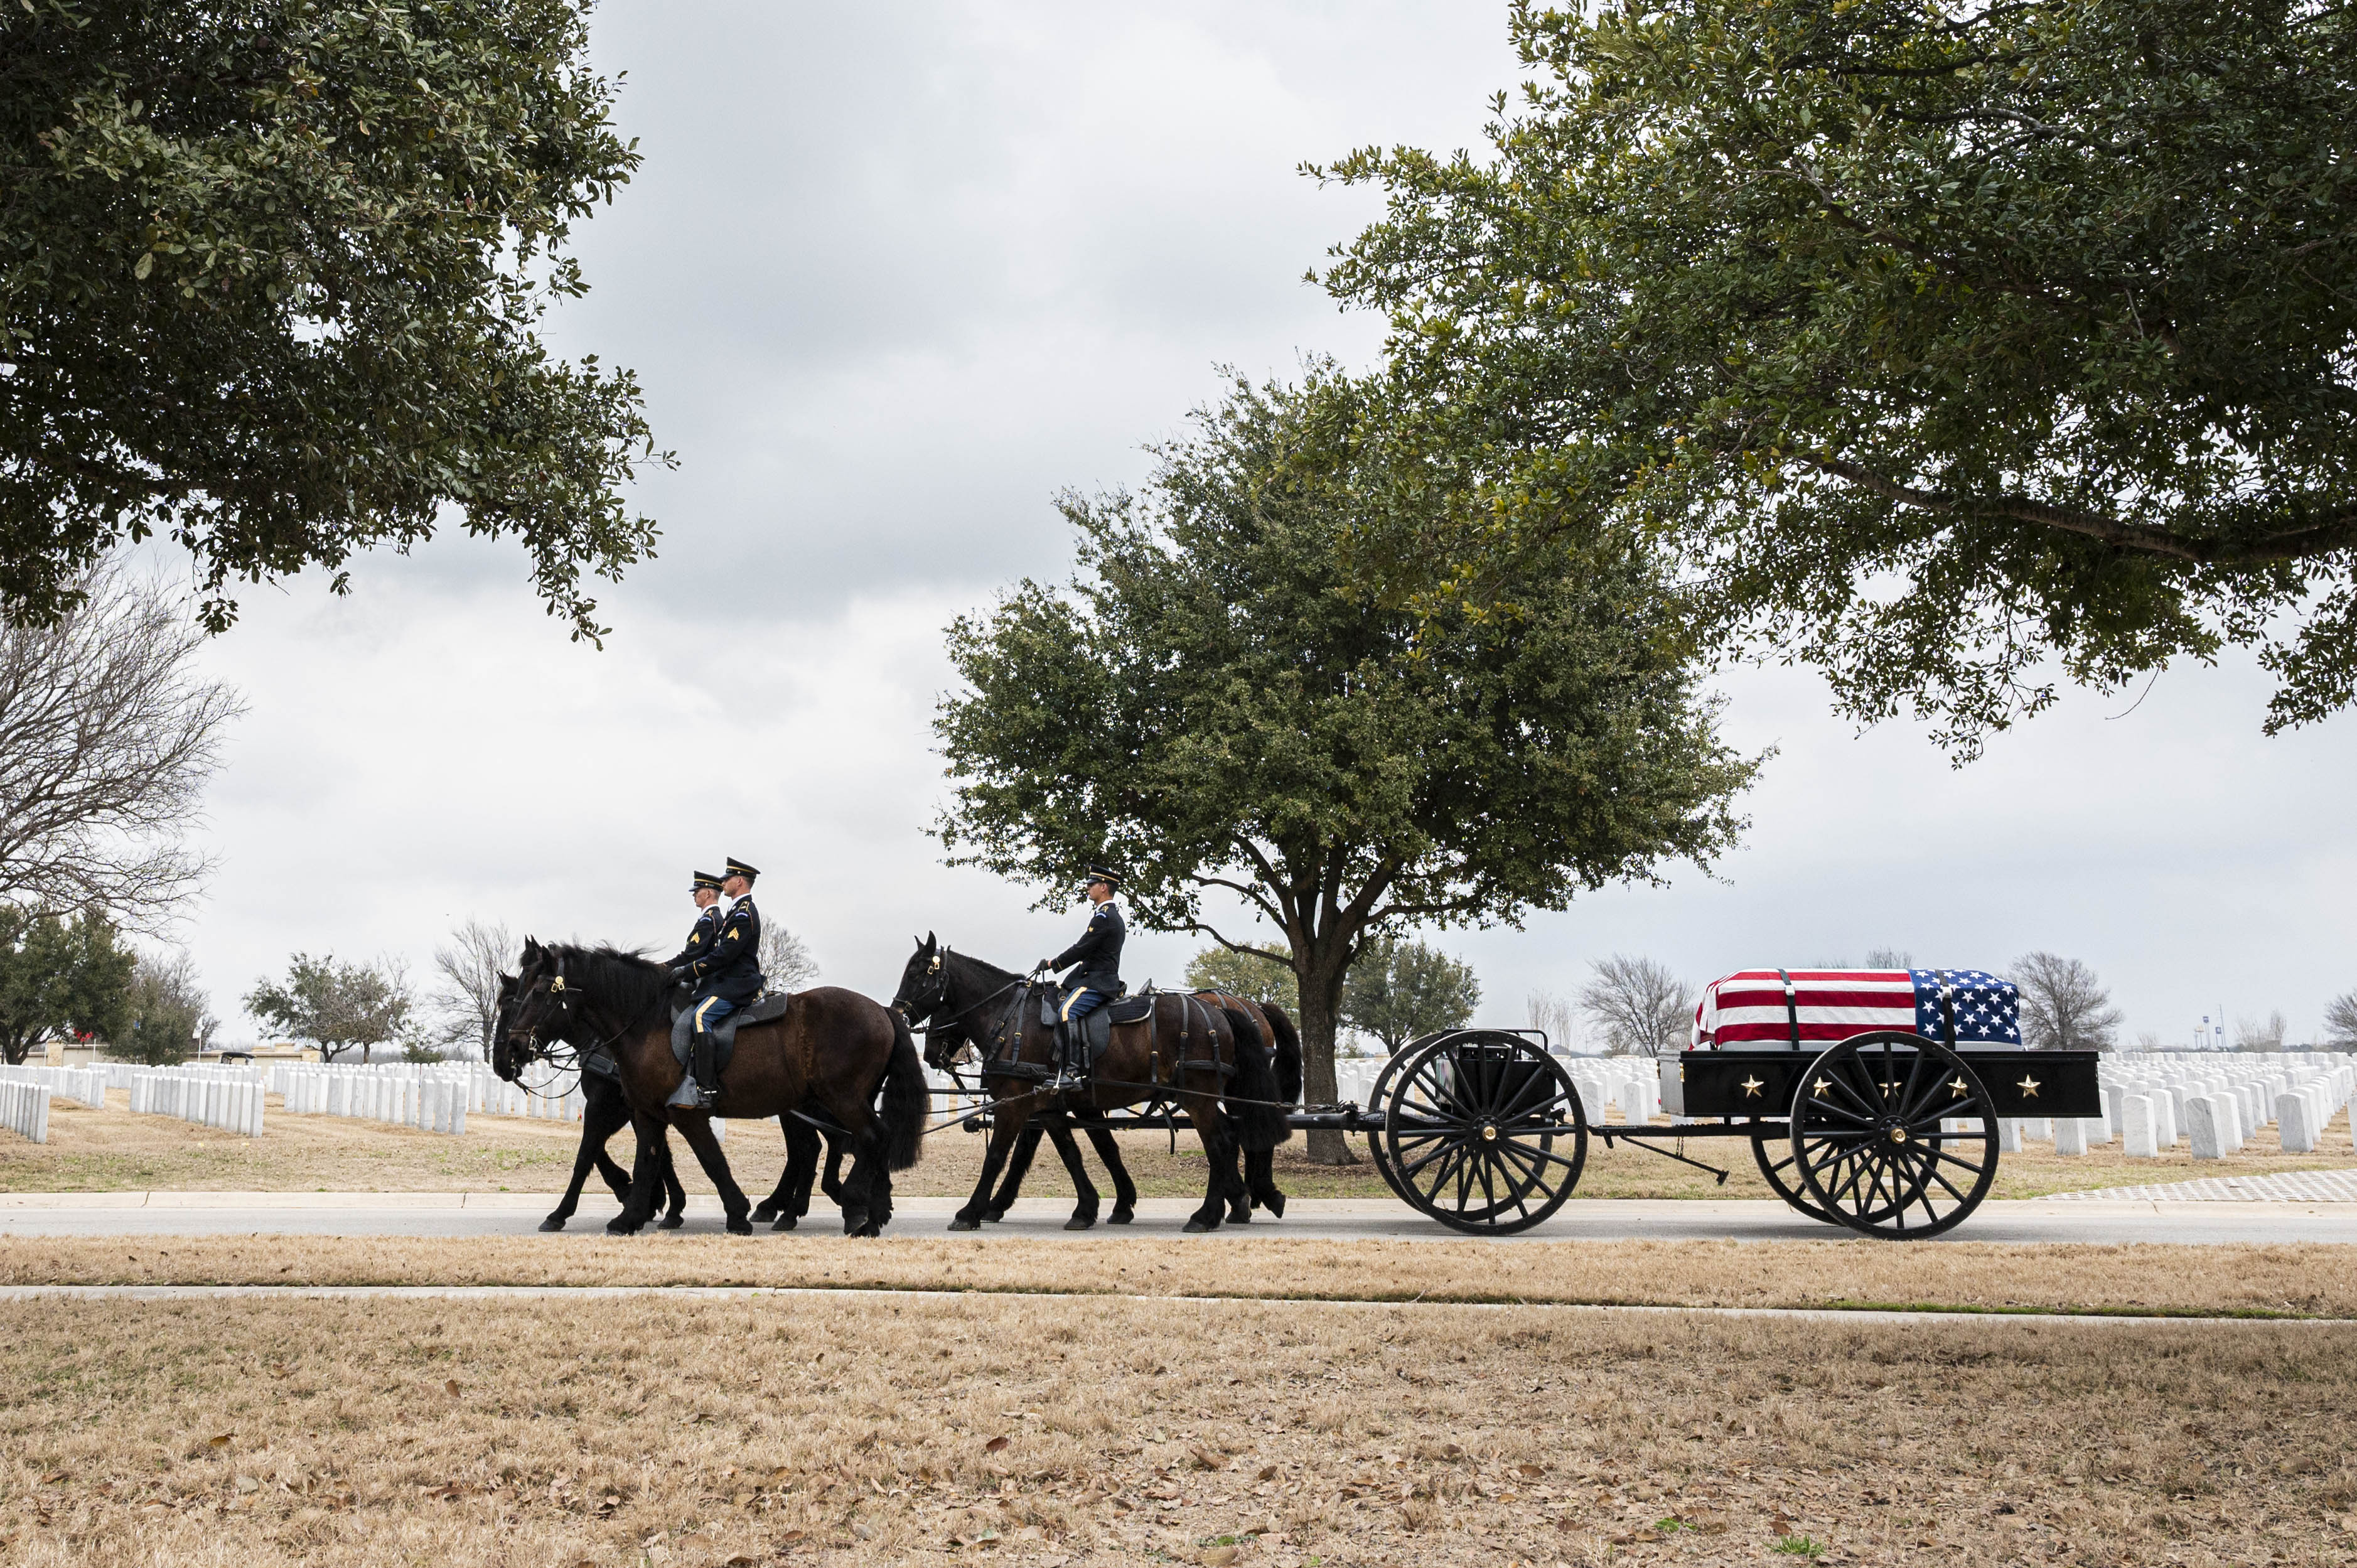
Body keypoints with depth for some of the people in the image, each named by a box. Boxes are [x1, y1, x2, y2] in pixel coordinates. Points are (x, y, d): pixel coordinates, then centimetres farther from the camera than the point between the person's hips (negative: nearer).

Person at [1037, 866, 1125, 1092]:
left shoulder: (1104, 917, -12)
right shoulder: (1114, 916, 23)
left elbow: (1081, 949, -15)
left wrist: (1052, 963, -5)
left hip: (1097, 982, -12)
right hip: (1099, 978, 12)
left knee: (1067, 1012, -29)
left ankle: (1072, 1072, -37)